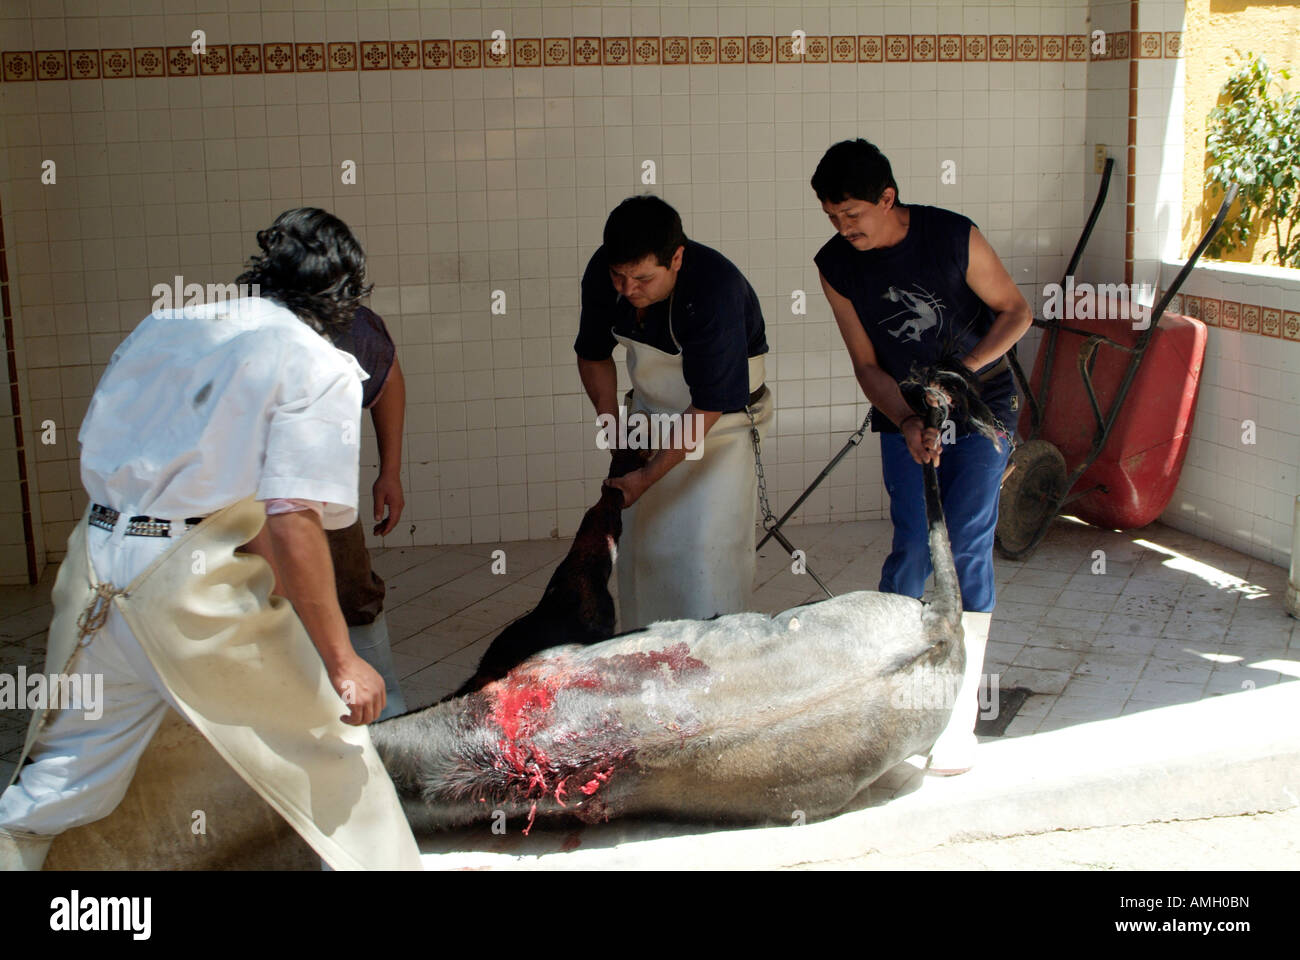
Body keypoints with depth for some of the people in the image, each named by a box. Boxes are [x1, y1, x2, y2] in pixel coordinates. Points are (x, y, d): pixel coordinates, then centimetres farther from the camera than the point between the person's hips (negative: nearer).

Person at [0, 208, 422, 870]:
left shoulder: (160, 326, 12)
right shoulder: (319, 367, -8)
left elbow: (89, 448, 16)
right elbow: (291, 522, -18)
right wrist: (340, 661, -15)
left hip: (96, 572, 6)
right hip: (199, 592, -6)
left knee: (57, 780, 21)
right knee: (335, 757, 11)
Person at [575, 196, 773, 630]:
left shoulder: (715, 290, -33)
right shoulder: (603, 273, -15)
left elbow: (709, 406, -27)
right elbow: (593, 355, 5)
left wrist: (648, 476, -24)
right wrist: (613, 428, -6)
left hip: (723, 417, -5)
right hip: (652, 410, 6)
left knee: (708, 545, -12)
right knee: (640, 541, 4)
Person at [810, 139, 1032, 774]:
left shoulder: (955, 238, -19)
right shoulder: (836, 265, -10)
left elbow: (1015, 310, -8)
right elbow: (867, 365, -6)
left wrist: (964, 368, -24)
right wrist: (907, 423, -23)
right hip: (904, 414, 2)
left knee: (967, 546, -10)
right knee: (911, 546, -4)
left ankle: (960, 717, -5)